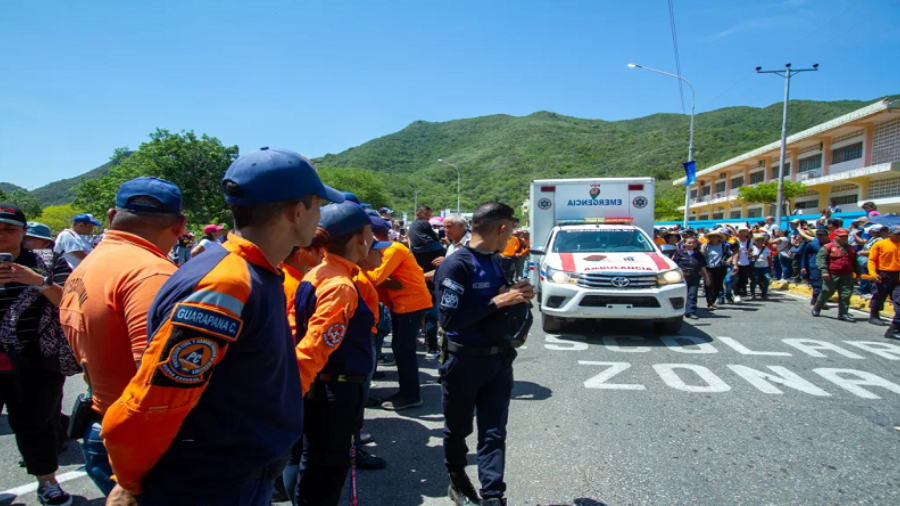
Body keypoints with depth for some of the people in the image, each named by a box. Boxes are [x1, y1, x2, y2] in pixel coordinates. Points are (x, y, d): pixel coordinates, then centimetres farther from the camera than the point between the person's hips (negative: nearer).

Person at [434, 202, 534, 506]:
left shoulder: (499, 263, 5)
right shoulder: (456, 265, -19)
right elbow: (449, 320, -25)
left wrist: (518, 297, -6)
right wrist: (497, 301, -24)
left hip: (499, 358, 6)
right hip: (464, 361, -5)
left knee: (494, 433, 6)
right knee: (458, 429, 16)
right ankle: (457, 480, 39)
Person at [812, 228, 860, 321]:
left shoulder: (851, 248, 16)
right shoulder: (827, 247, -4)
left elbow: (855, 263, 26)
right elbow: (820, 259, -10)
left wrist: (858, 273, 24)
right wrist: (824, 271, -19)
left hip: (847, 276, 5)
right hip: (832, 275, -5)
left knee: (845, 295, 1)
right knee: (826, 293, 4)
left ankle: (843, 314, 6)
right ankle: (817, 308, 23)